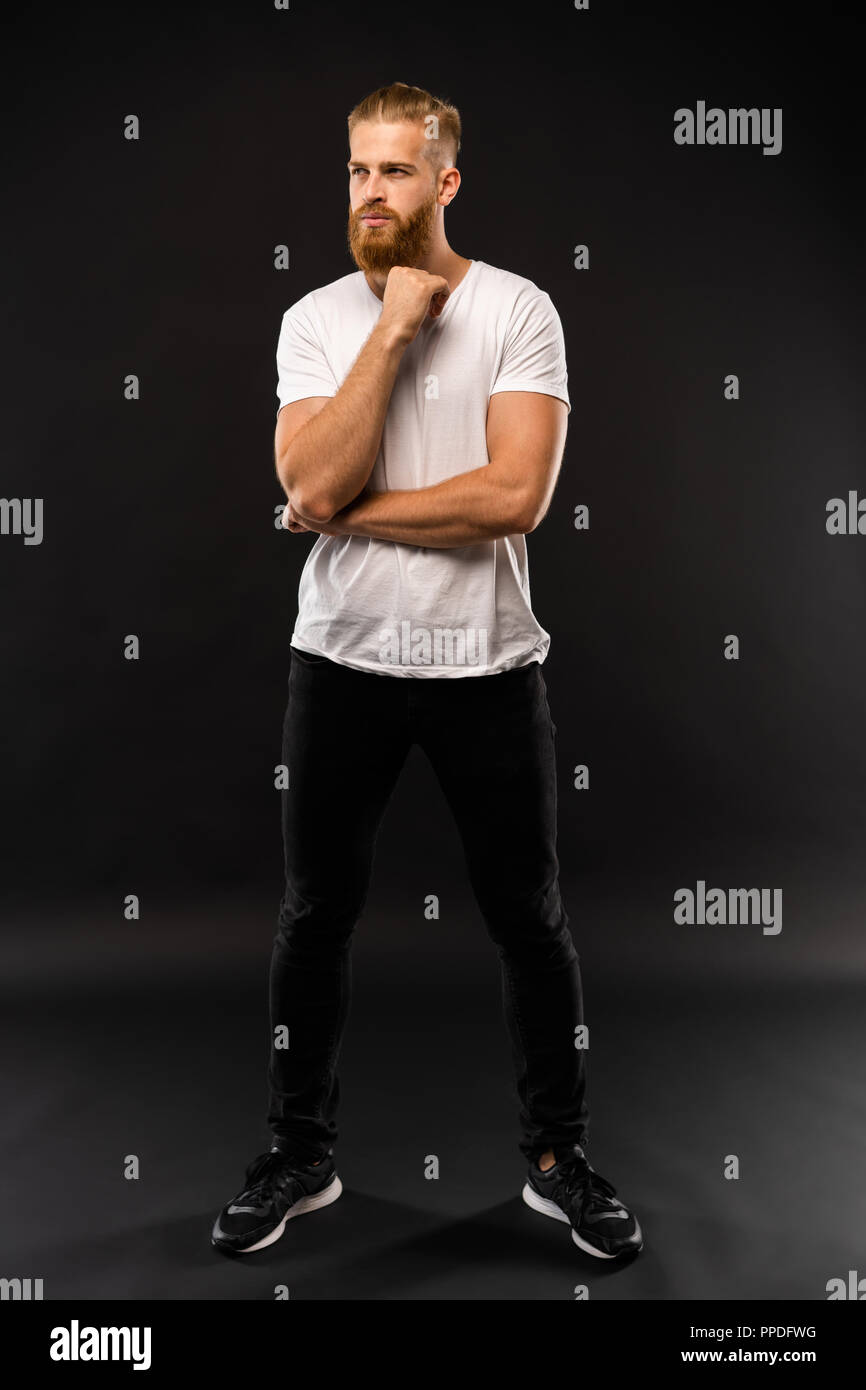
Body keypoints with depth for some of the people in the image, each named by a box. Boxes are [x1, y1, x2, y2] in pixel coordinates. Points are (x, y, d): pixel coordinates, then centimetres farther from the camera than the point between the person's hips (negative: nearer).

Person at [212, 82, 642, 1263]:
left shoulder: (519, 310, -5)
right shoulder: (315, 320, 2)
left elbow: (517, 496, -18)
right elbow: (313, 487, -15)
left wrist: (356, 512, -13)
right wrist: (394, 325, -15)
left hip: (486, 663, -2)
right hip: (341, 660, 2)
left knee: (529, 919, 9)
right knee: (317, 914, 11)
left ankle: (560, 1156, 29)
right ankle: (301, 1154, 31)